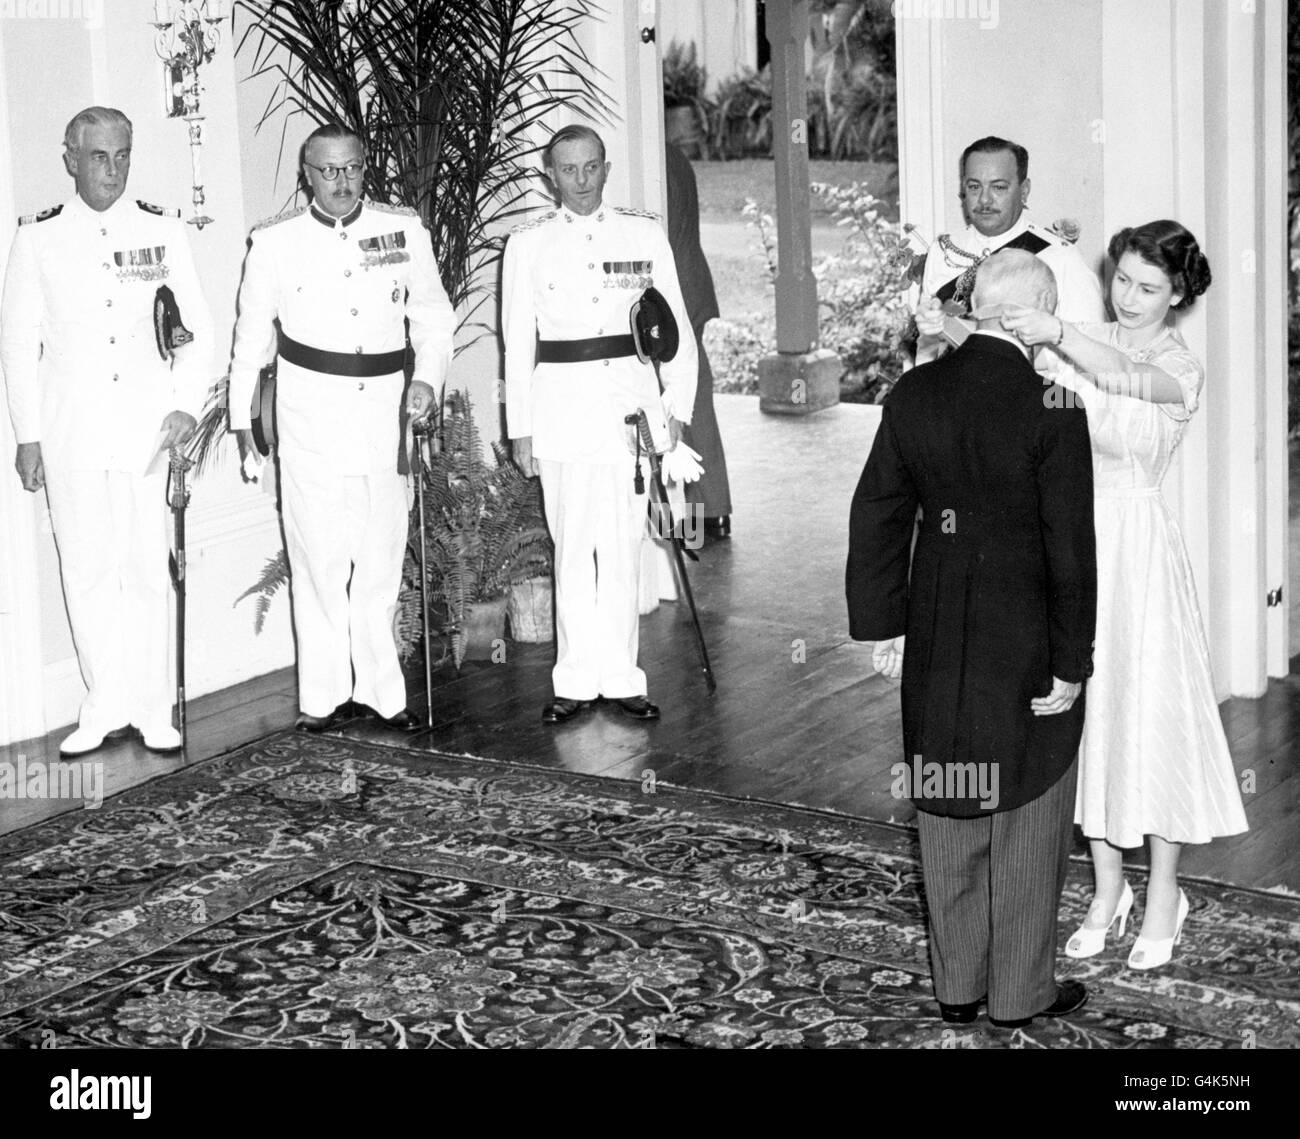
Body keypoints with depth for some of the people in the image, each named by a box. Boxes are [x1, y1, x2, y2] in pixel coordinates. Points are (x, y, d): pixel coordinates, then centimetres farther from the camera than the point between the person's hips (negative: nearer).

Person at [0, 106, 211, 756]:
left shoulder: (163, 232, 6)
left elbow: (197, 329, 9)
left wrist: (186, 404, -5)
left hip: (147, 427, 0)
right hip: (70, 428, 0)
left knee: (148, 569, 0)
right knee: (87, 570, 3)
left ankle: (153, 710, 9)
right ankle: (106, 707, 14)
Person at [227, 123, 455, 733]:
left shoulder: (405, 230, 5)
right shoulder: (276, 242, 1)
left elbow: (434, 316, 13)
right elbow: (251, 334, 9)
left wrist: (427, 378, -3)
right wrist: (241, 417, 10)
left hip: (384, 406, 2)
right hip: (309, 406, -2)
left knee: (381, 557, 4)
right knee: (319, 557, -3)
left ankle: (380, 690, 13)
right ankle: (323, 696, 4)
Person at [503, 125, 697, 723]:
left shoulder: (645, 233, 7)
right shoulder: (528, 243, 5)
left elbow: (676, 327, 9)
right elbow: (517, 341, 7)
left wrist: (676, 406, 3)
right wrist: (520, 428, 4)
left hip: (631, 396, 1)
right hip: (561, 400, -1)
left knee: (622, 547, 2)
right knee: (572, 546, 0)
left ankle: (621, 677, 9)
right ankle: (576, 681, 7)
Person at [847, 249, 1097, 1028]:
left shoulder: (914, 394, -4)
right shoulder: (1053, 411, -19)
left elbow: (877, 516, 1)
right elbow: (1070, 547, -17)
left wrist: (883, 624, 10)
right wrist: (1069, 664, -9)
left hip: (937, 640, 5)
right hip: (1027, 643, -4)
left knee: (949, 815, 16)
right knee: (1027, 817, 11)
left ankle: (957, 985, 27)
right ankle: (1021, 993, 21)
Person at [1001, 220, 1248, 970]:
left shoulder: (1182, 367, -9)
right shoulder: (1087, 343, 6)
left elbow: (1126, 378, -33)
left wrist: (1056, 332, -48)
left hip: (1139, 547, -4)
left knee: (1152, 710, 1)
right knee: (1087, 708, 10)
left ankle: (1164, 897, 16)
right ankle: (1108, 889, 24)